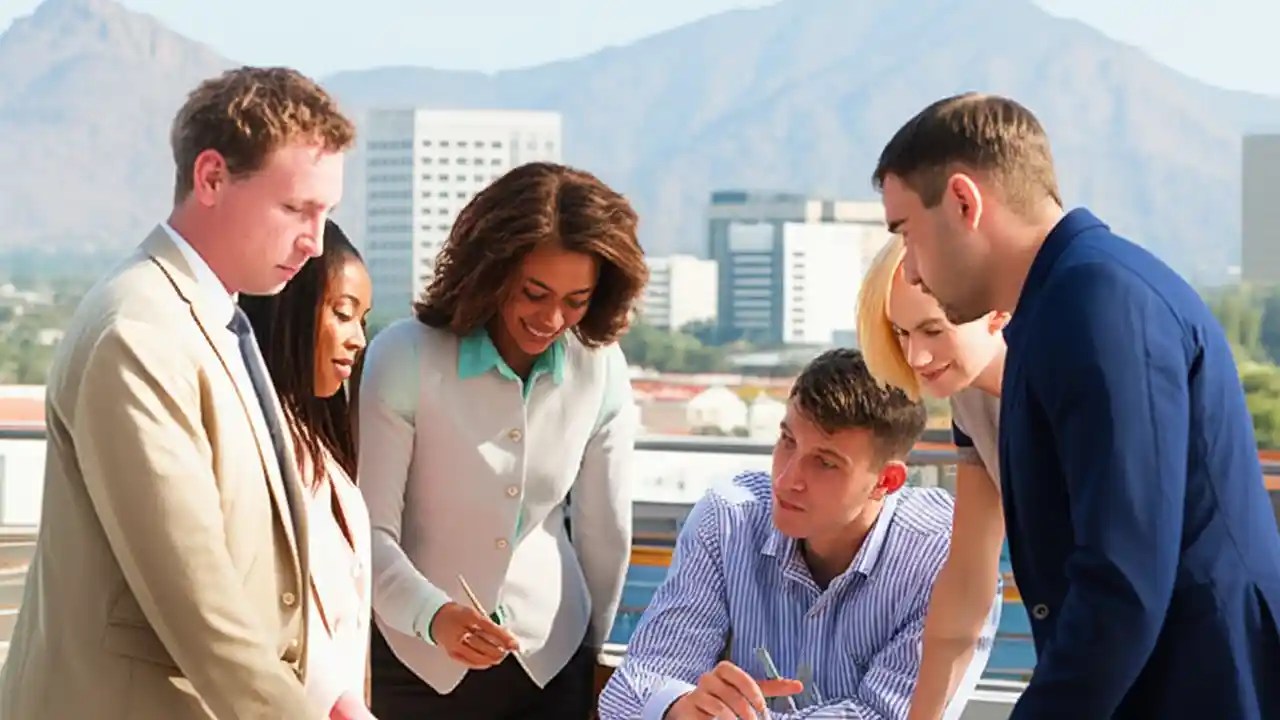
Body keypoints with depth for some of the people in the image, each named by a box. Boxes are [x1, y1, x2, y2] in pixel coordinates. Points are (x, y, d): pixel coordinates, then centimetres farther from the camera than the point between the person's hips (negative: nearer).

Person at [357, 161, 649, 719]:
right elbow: (370, 529, -15)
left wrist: (591, 652, 12)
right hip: (418, 661, -3)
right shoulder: (405, 357, -13)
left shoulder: (601, 367, -3)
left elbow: (605, 529, 6)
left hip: (550, 662, 3)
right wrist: (433, 616, -30)